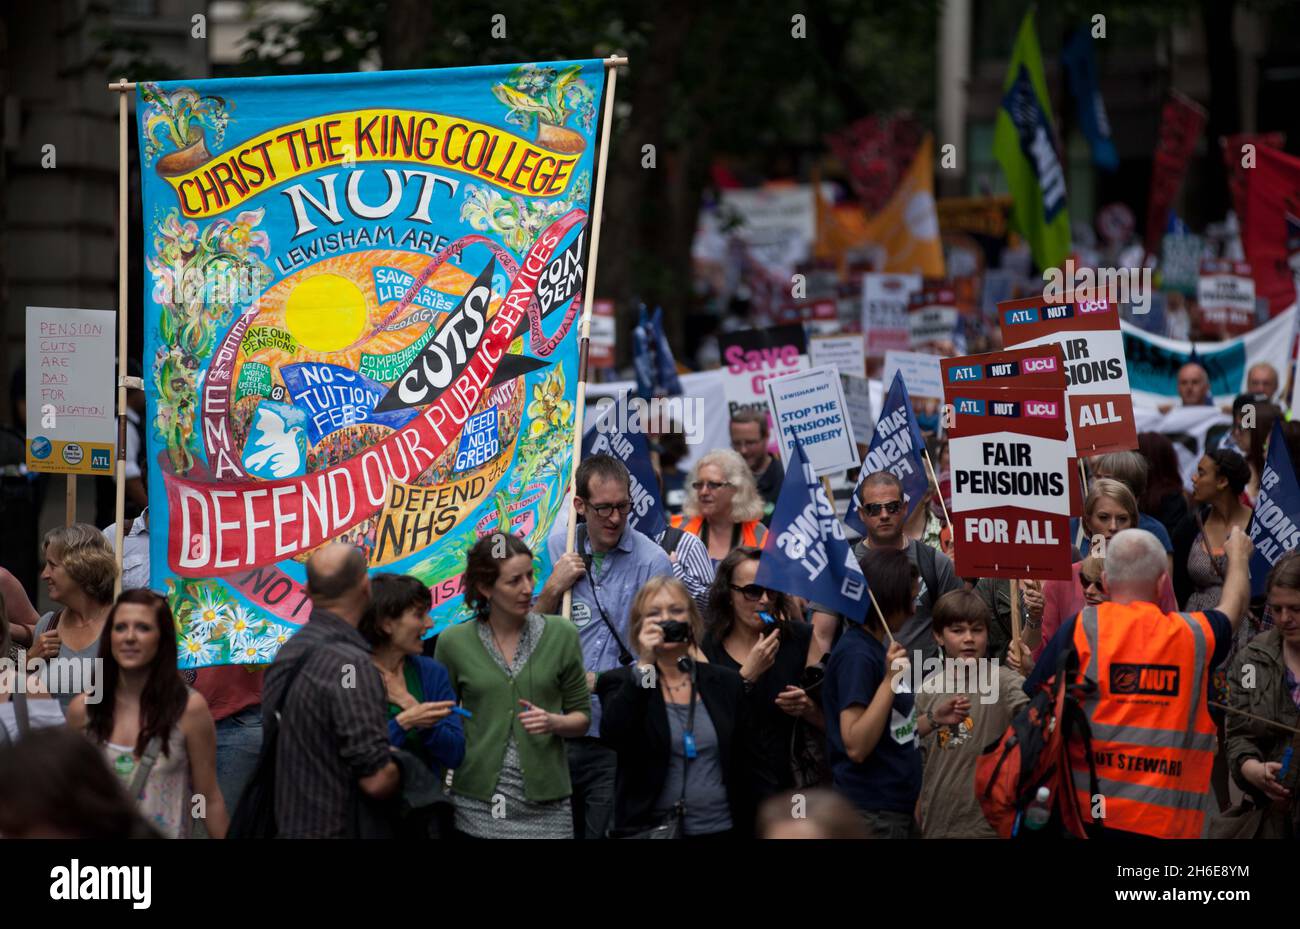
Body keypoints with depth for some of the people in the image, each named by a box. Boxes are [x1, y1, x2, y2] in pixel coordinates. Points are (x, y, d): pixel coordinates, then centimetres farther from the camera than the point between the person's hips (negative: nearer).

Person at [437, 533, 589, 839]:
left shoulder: (561, 635, 3)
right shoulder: (454, 642, 2)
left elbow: (582, 717, 9)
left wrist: (553, 722, -12)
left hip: (545, 801, 0)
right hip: (477, 803, 0)